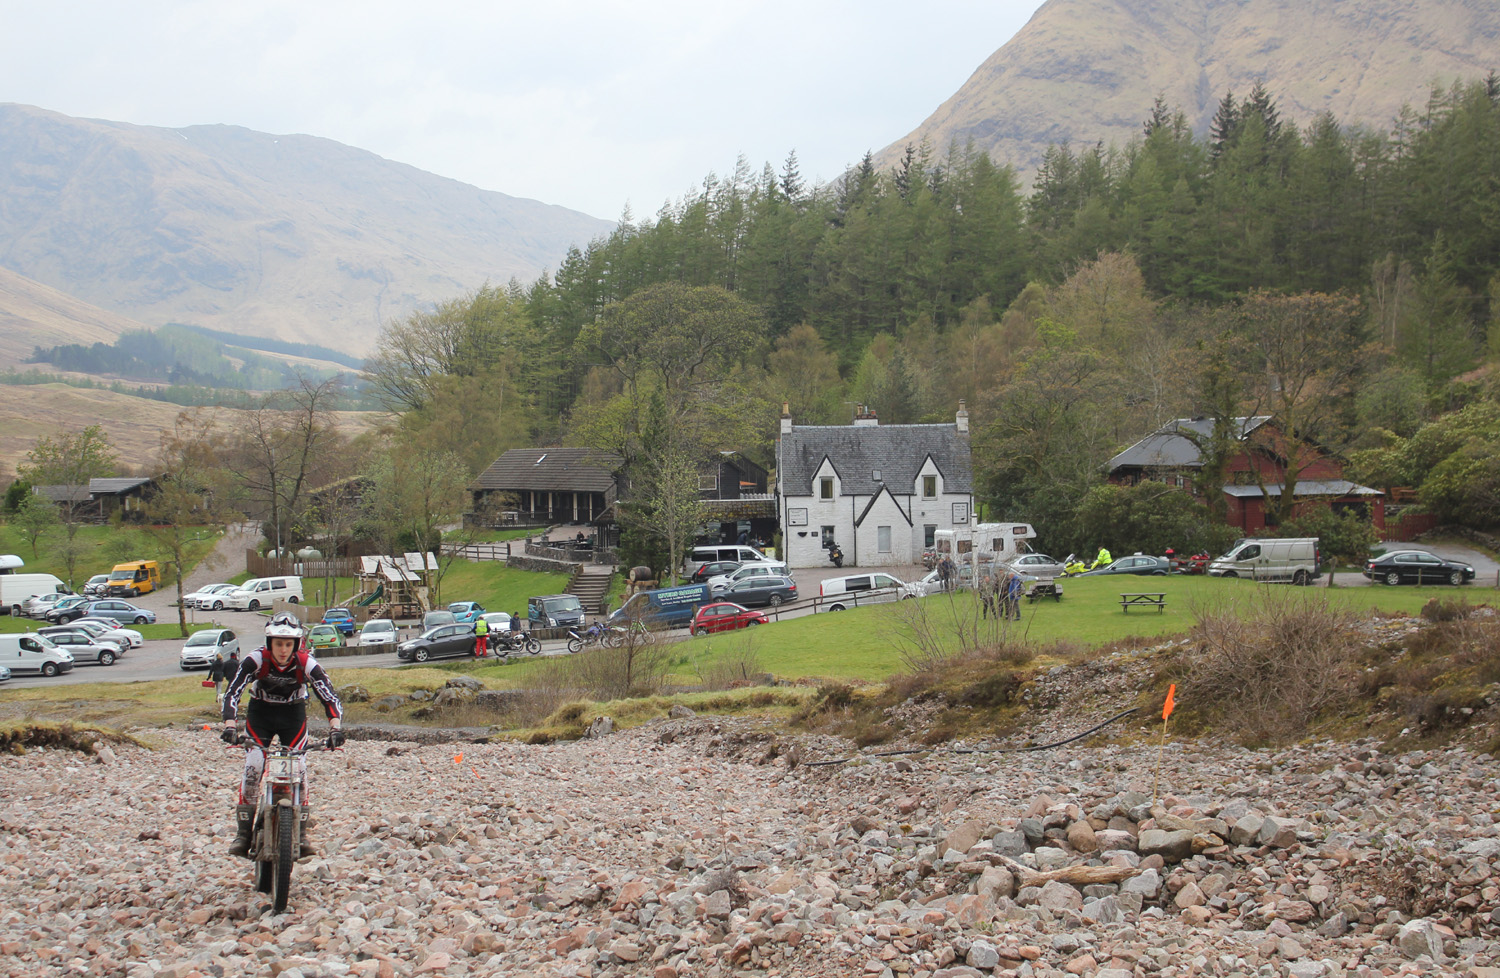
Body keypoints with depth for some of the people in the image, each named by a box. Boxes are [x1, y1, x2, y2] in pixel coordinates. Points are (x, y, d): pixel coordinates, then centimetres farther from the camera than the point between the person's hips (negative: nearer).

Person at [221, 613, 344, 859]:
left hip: (293, 717, 0)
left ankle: (303, 832, -1)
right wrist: (229, 726, -42)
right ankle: (243, 833, -7)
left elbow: (329, 695, -25)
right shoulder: (255, 660, -24)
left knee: (298, 768, -13)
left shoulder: (306, 663, -23)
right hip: (260, 714, 0)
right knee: (252, 767, -15)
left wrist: (336, 728, -40)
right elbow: (232, 692, -28)